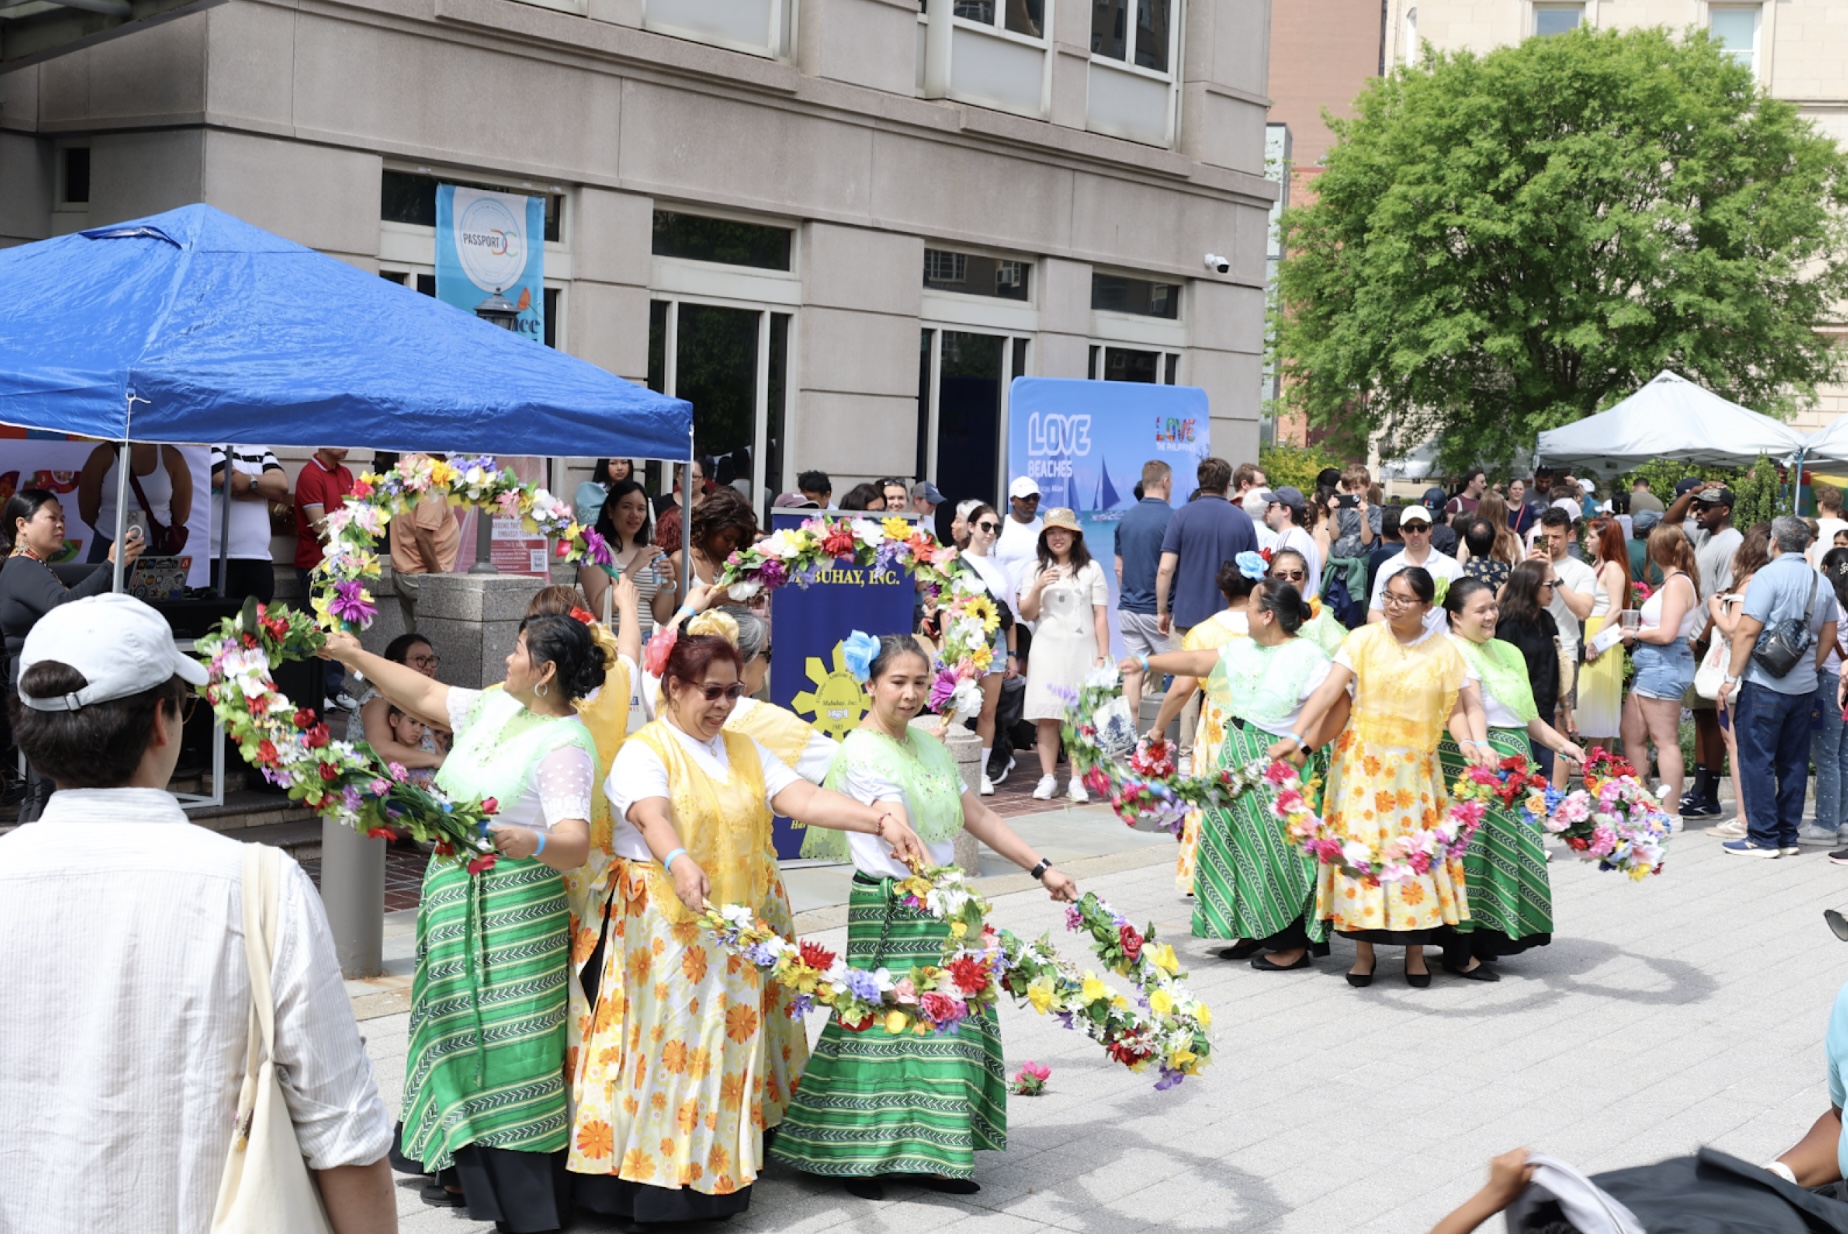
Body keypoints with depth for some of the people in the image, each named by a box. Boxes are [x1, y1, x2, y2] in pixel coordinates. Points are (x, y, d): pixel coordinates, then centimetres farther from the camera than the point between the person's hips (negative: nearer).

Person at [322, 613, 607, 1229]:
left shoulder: (565, 746, -19)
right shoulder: (497, 707, 6)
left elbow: (576, 843, -28)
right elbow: (425, 696, 21)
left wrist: (531, 842, -48)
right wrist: (355, 656, 23)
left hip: (510, 914, -9)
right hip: (455, 896, 9)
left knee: (507, 1046, -6)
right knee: (461, 1033, 17)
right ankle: (468, 1171, 30)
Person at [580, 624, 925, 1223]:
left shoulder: (745, 751, 13)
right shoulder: (643, 751, -5)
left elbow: (804, 798, -1)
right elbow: (653, 818, -25)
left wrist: (881, 821, -17)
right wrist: (680, 865, -47)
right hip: (666, 923, -6)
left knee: (731, 1045, 7)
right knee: (670, 1046, -6)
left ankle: (718, 1167, 16)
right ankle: (655, 1178, 2)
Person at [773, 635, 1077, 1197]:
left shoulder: (929, 745, 12)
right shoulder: (862, 751, -12)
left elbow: (977, 816, 15)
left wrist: (1042, 869, 9)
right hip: (890, 908, -7)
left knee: (945, 1024, 7)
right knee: (886, 1023, -4)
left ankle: (926, 1156, 13)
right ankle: (859, 1155, 8)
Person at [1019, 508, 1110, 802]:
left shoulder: (1091, 569, 5)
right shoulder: (1037, 570, 11)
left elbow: (1101, 617, 3)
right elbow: (1027, 615, 8)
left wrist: (1103, 656, -3)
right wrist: (1038, 588, -9)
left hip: (1081, 651, -1)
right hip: (1047, 650, 1)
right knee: (1046, 717, -2)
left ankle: (1077, 781, 0)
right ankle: (1047, 778, 3)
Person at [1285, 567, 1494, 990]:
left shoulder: (1444, 652, 3)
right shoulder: (1364, 640, -1)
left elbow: (1455, 710, 4)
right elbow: (1328, 691, -10)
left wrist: (1469, 742, -17)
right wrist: (1296, 736, -20)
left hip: (1415, 768, 1)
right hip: (1362, 763, -1)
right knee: (1361, 845, 0)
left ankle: (1415, 951, 15)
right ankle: (1364, 950, 10)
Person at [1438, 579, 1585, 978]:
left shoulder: (1505, 652, 16)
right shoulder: (1456, 654, -12)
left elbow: (1525, 714, 24)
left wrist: (1560, 742, 16)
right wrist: (1484, 753, -43)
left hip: (1512, 762, 9)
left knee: (1507, 847, 11)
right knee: (1475, 847, -7)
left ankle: (1482, 940, 21)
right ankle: (1459, 951, 0)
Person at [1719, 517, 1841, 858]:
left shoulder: (1769, 576, -11)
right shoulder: (1822, 583, 10)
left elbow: (1748, 631, -15)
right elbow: (1829, 636, 15)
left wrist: (1731, 677, -11)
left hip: (1764, 685, -7)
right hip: (1804, 687, 7)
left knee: (1758, 761, -2)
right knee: (1794, 763, 10)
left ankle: (1763, 838, -2)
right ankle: (1788, 836, 15)